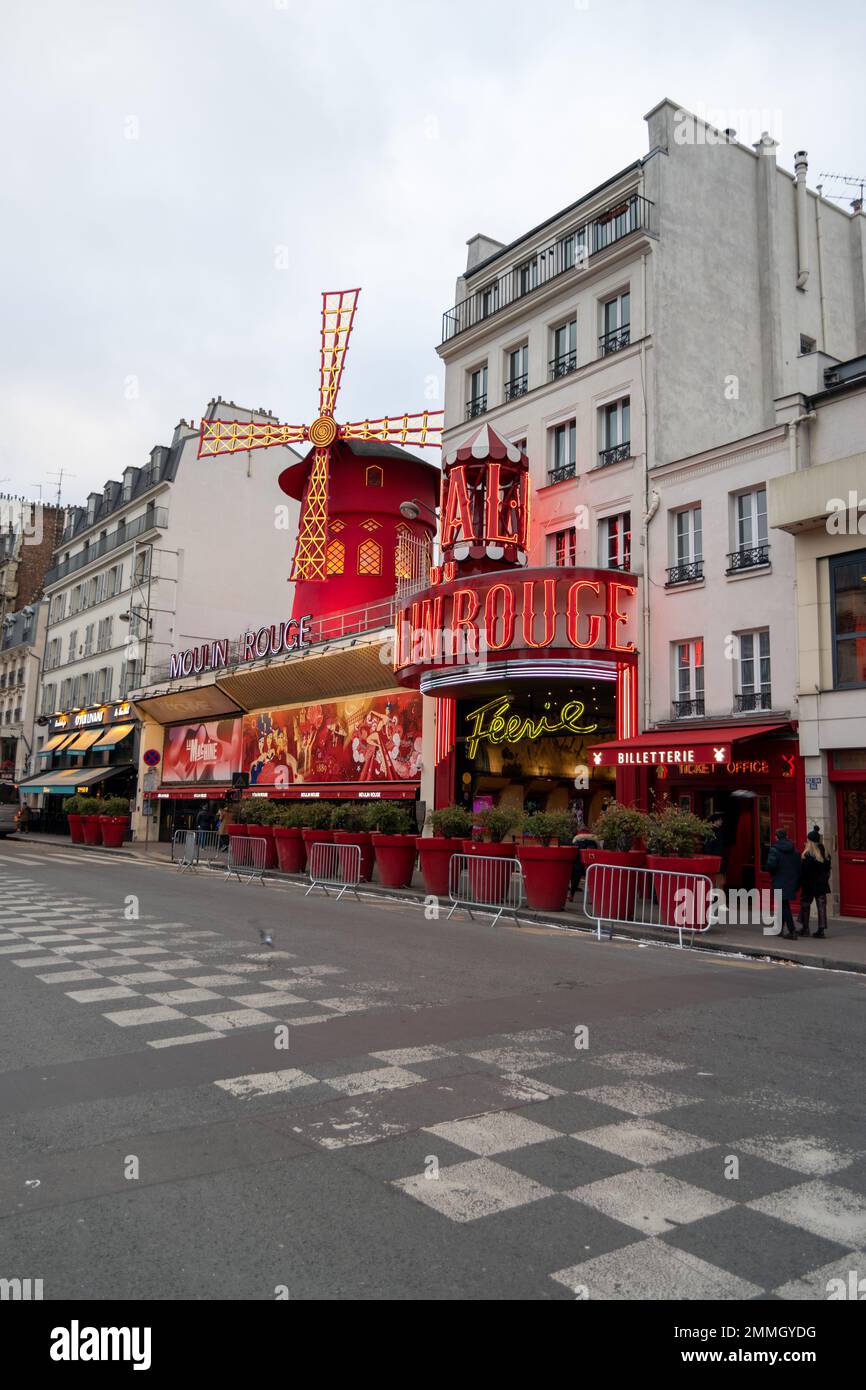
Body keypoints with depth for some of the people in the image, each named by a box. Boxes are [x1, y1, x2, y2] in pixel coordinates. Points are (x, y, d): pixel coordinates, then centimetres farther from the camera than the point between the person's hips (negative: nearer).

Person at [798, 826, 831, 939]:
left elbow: (803, 871, -14)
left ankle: (805, 928, 12)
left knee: (805, 904, 8)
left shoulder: (806, 855, -16)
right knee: (821, 905, 6)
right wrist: (825, 880, 17)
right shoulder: (825, 853, 3)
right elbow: (828, 869, 9)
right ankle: (822, 929, 3)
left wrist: (800, 883, -5)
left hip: (809, 884, -5)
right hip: (822, 884, 5)